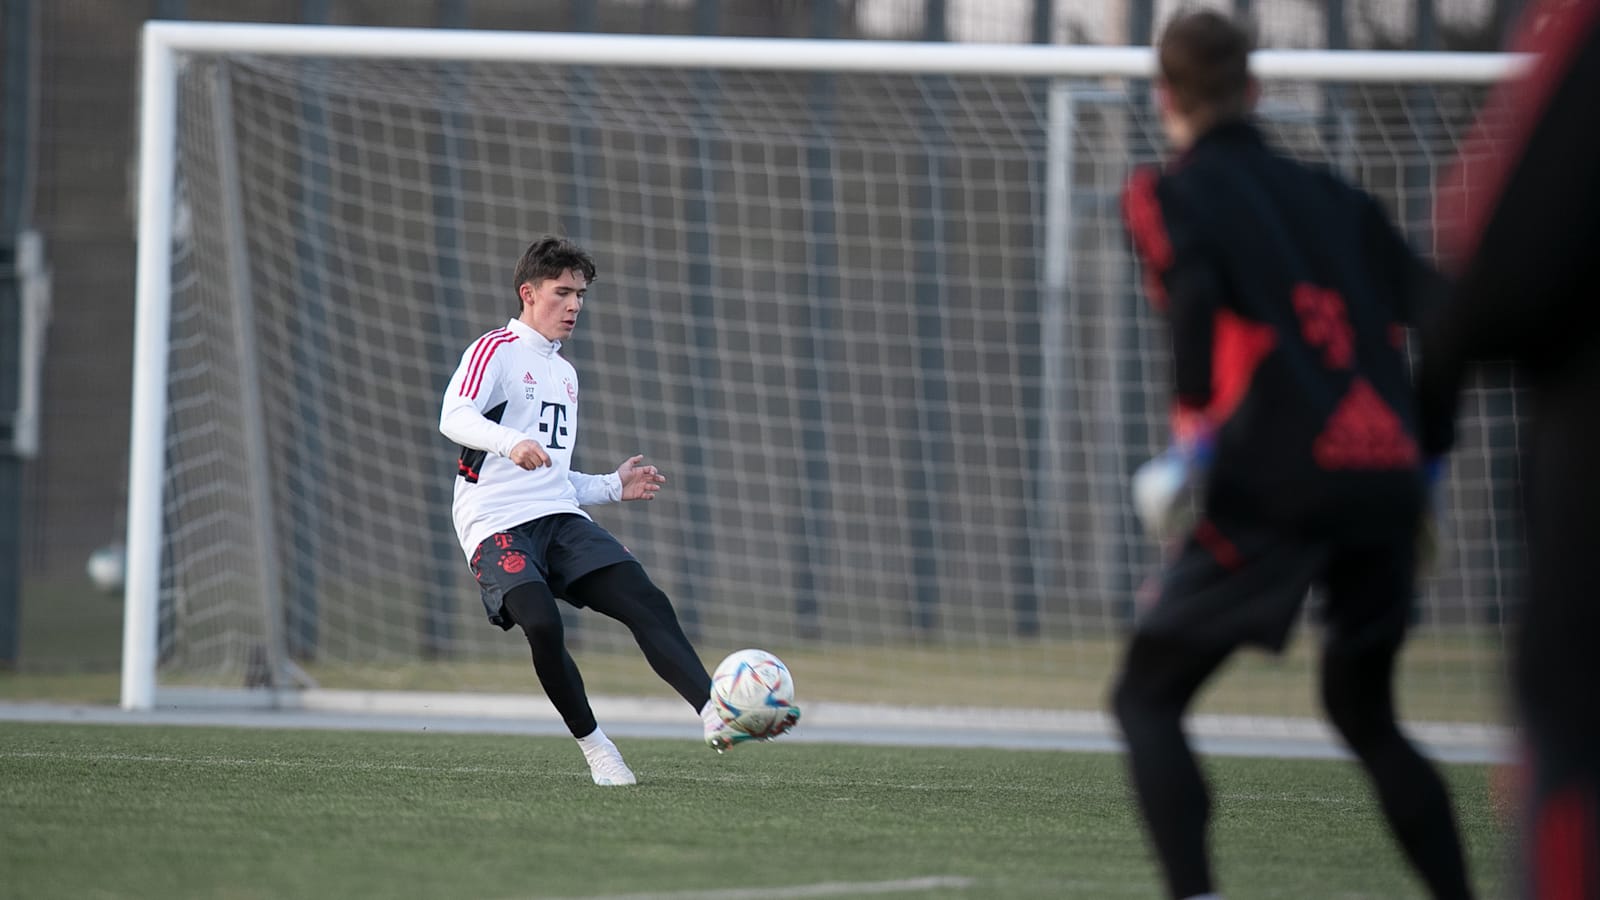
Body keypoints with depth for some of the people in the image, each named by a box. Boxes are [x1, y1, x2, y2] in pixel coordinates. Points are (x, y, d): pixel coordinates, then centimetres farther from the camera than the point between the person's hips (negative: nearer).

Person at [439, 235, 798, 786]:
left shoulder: (564, 374, 27)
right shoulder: (495, 350, 0)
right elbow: (454, 417, -20)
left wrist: (612, 487, 18)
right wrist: (512, 443, -38)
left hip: (559, 518, 7)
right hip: (497, 526, -7)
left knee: (645, 601, -16)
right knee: (542, 623, -30)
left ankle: (715, 716, -29)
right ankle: (594, 748, -13)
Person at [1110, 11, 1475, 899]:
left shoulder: (1167, 194, 6)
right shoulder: (1330, 196, 19)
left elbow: (1195, 296, -15)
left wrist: (1193, 434, -11)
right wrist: (1421, 446, 20)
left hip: (1273, 485, -5)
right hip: (1387, 476, 5)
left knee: (1145, 697, 5)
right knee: (1362, 710, 24)